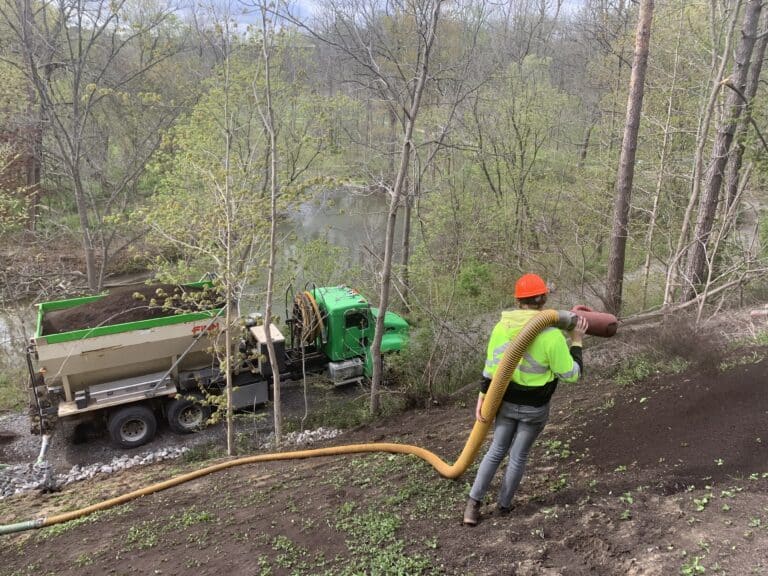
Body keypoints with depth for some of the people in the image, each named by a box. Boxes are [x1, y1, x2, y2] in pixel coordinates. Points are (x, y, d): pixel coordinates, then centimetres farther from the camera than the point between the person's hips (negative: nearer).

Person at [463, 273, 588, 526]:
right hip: (534, 409, -3)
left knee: (496, 450, 18)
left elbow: (490, 367, -4)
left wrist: (482, 397, 4)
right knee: (518, 455, 15)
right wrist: (576, 342, -4)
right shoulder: (552, 335, -22)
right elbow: (571, 374, -13)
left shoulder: (501, 327, -9)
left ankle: (473, 503, 13)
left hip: (506, 402, 3)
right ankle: (504, 504, 31)